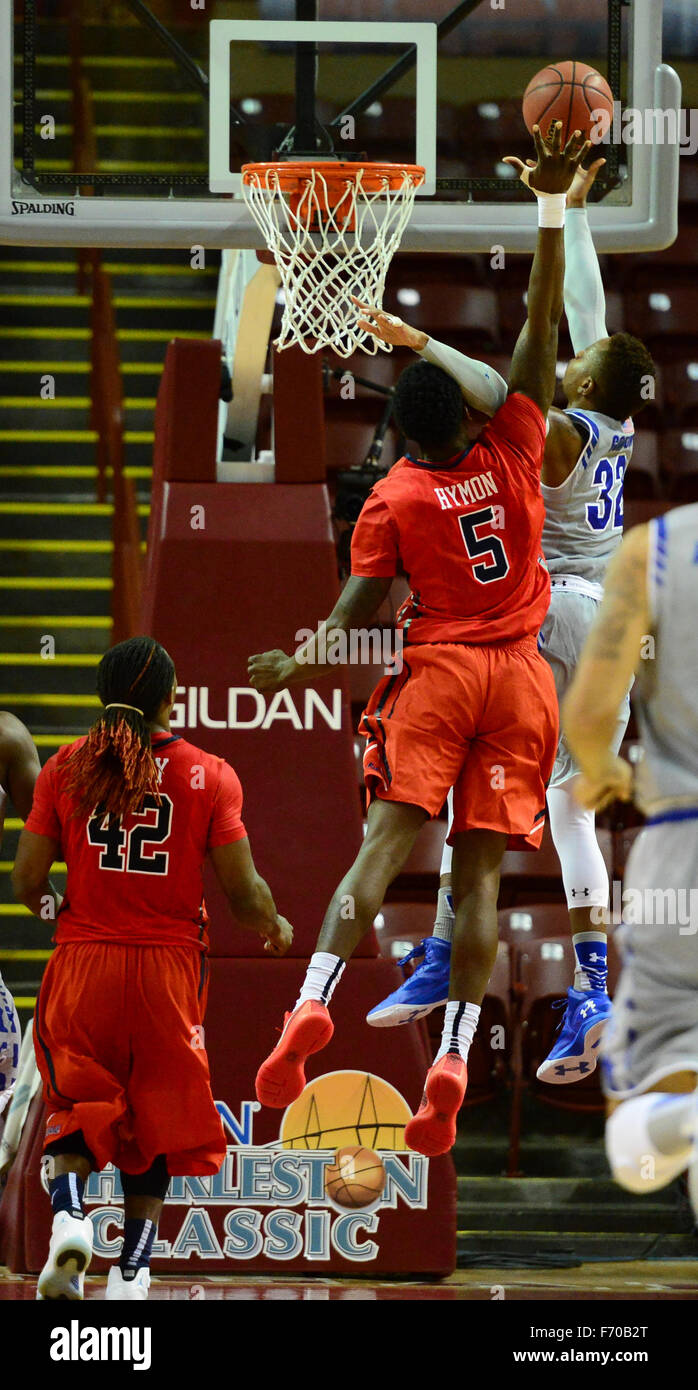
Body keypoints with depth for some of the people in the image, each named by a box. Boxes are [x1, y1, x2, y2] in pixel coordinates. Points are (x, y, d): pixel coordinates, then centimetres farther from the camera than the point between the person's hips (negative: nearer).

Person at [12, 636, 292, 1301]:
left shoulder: (64, 767, -1)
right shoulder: (209, 775, -4)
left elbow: (27, 881, 0)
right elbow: (243, 892, -5)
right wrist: (275, 928, 17)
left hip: (82, 964, 1)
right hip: (167, 967, 0)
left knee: (78, 1113, 13)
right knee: (153, 1115, 15)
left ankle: (68, 1212, -16)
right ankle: (130, 1272, 14)